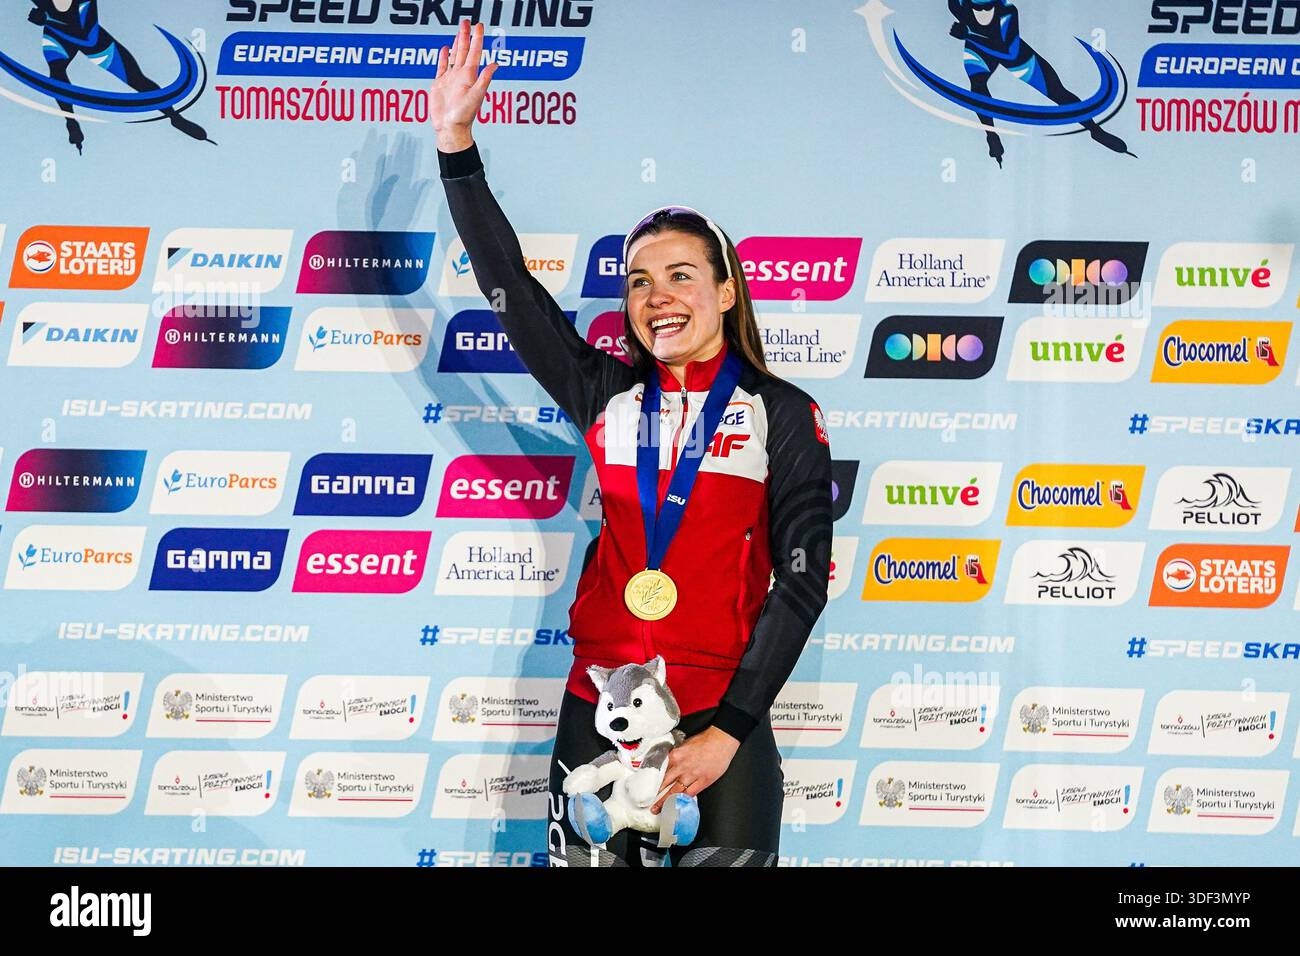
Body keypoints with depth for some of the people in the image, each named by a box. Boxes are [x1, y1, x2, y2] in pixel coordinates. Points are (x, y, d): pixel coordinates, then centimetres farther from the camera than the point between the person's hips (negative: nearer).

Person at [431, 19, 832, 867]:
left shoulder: (784, 416, -1)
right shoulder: (608, 398, 6)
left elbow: (803, 579, -5)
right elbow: (509, 286, 3)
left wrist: (729, 732, -10)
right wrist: (457, 144, -4)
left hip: (723, 716, -2)